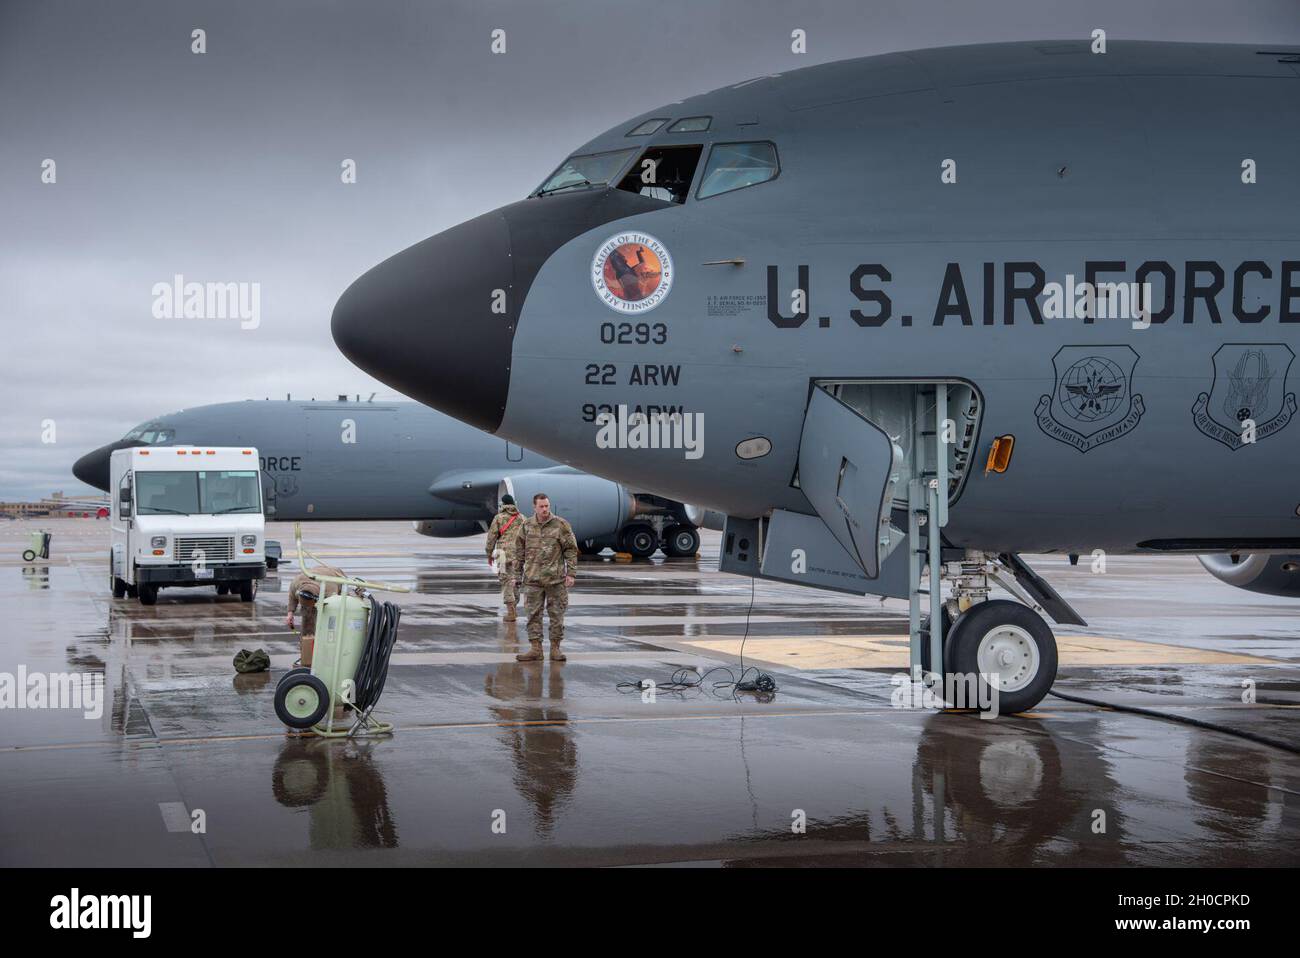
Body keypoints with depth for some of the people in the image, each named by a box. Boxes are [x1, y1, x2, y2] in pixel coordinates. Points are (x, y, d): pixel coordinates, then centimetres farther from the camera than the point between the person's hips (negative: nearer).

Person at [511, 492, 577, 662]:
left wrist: (571, 573, -5)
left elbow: (571, 549, 0)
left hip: (556, 578, -2)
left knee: (556, 614, 3)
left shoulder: (560, 525, -2)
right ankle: (535, 648, 7)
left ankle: (555, 648, 11)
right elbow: (519, 549, 15)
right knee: (533, 614, 2)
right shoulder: (527, 525, 6)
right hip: (533, 578, 2)